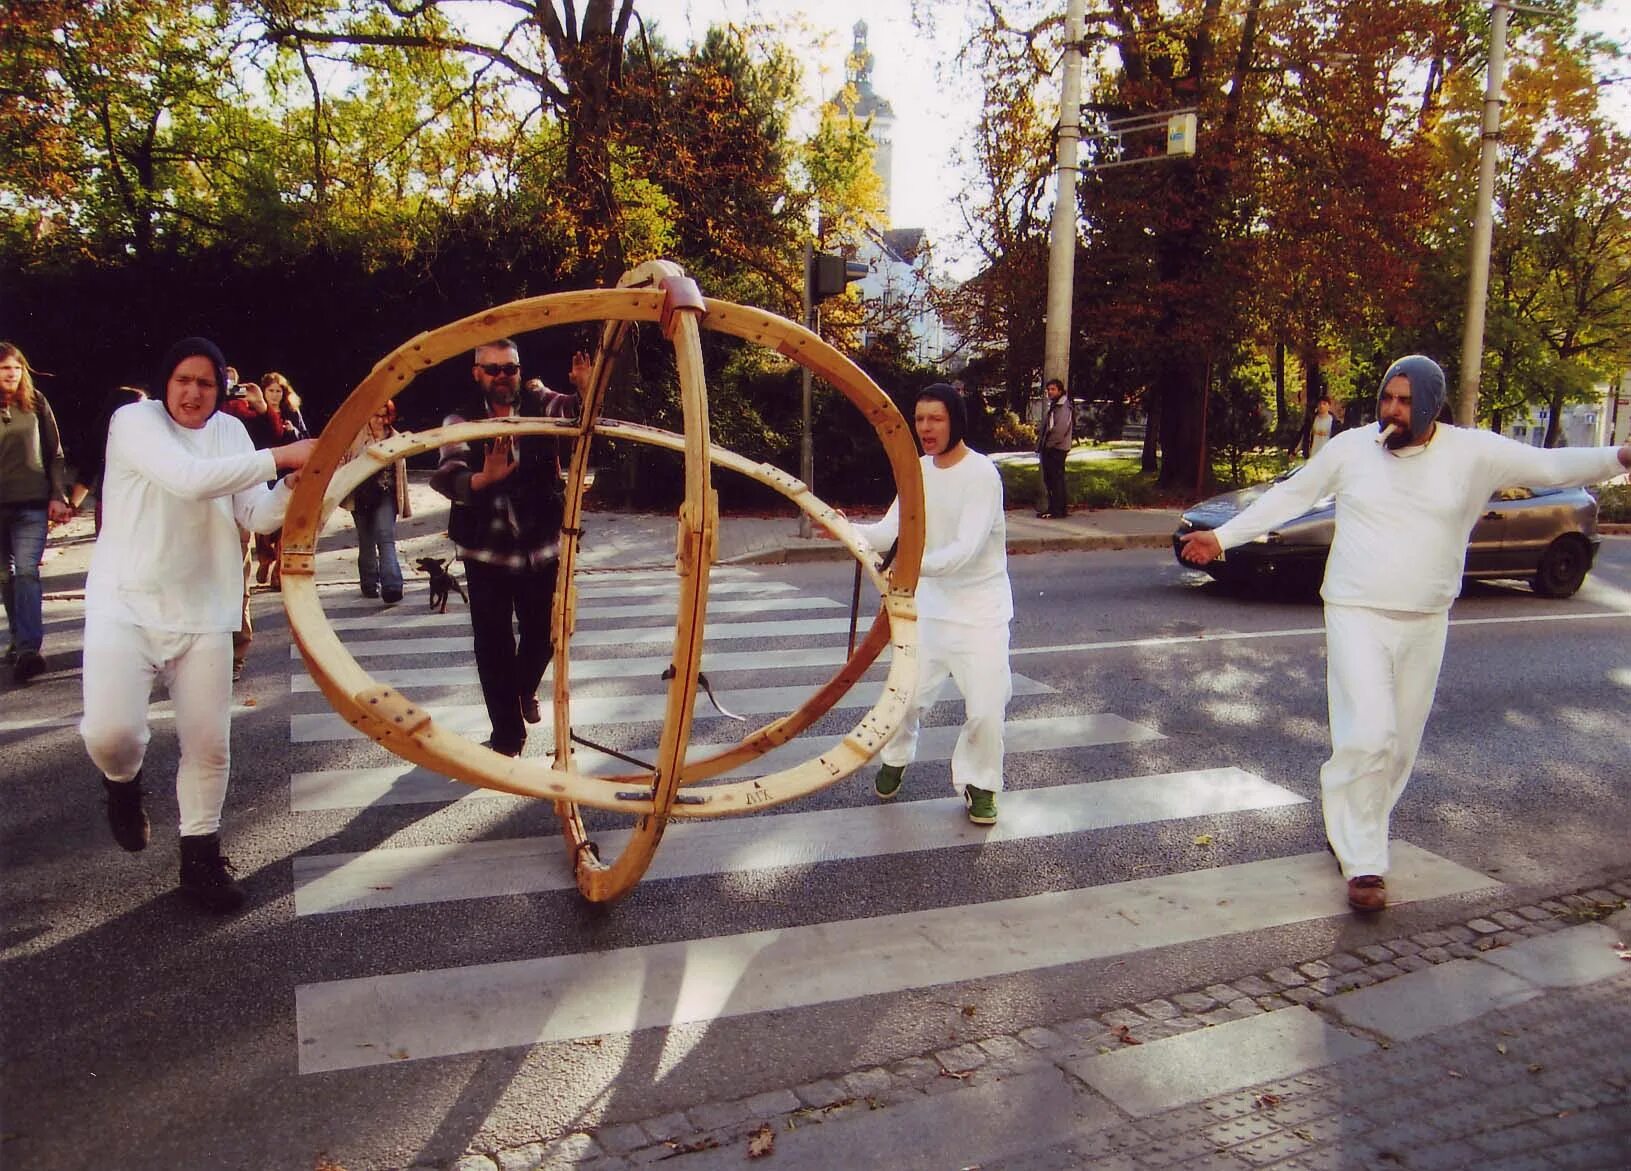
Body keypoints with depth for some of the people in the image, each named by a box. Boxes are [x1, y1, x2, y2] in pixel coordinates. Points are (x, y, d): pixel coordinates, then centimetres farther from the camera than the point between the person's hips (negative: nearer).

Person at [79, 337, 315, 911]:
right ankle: (124, 783, 18)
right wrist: (279, 456, -24)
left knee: (208, 743, 5)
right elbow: (190, 477, -25)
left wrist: (292, 486, -15)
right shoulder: (134, 420, -8)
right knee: (110, 731, -19)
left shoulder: (230, 431, 9)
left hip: (202, 611, 4)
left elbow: (255, 516, 4)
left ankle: (199, 858, 23)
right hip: (126, 604, -4)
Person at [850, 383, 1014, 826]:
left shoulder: (981, 473, -19)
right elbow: (889, 531, -4)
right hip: (930, 602, 5)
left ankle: (979, 783, 18)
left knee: (986, 705, -6)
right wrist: (847, 529, -23)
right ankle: (895, 760, 37)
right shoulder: (918, 470, 1)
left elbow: (966, 549, -29)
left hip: (980, 607, -5)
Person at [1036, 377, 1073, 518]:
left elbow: (1060, 429, -21)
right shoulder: (1052, 406, 20)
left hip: (1057, 448, -10)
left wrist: (1049, 443, -16)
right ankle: (1053, 507, 20)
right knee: (1049, 479, 13)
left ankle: (1058, 510, -7)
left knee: (1056, 479, -9)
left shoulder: (1064, 408, -12)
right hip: (1048, 448, 10)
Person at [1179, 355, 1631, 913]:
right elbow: (1288, 496, 5)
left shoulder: (1473, 453, -3)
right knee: (1369, 735, -13)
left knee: (1400, 743, 10)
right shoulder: (1350, 448, -3)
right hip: (1356, 614, -2)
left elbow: (1553, 467, -2)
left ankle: (1352, 831, 29)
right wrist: (1221, 536, 4)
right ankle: (1363, 863, -4)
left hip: (1425, 623, 3)